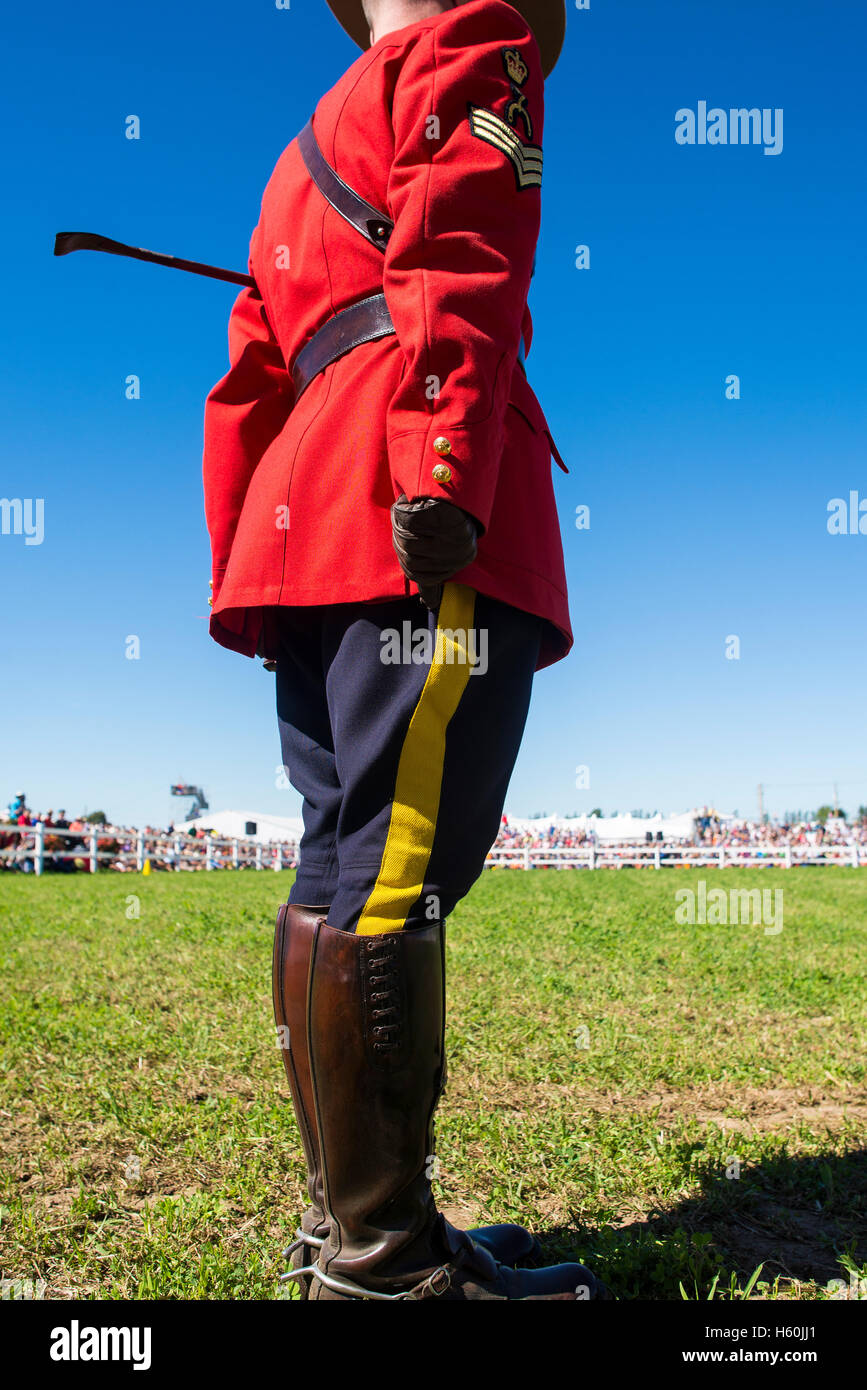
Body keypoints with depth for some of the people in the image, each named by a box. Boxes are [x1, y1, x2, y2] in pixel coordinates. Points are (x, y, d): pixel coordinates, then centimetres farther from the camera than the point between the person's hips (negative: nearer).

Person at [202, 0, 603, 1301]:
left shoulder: (308, 156, 36)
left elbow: (248, 388, 28)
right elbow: (455, 276, -8)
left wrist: (244, 576, 24)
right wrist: (444, 476, -21)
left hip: (309, 535, 9)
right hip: (422, 536, -9)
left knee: (345, 865, 7)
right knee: (397, 868, -12)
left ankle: (342, 1211, 14)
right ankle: (379, 1250, -7)